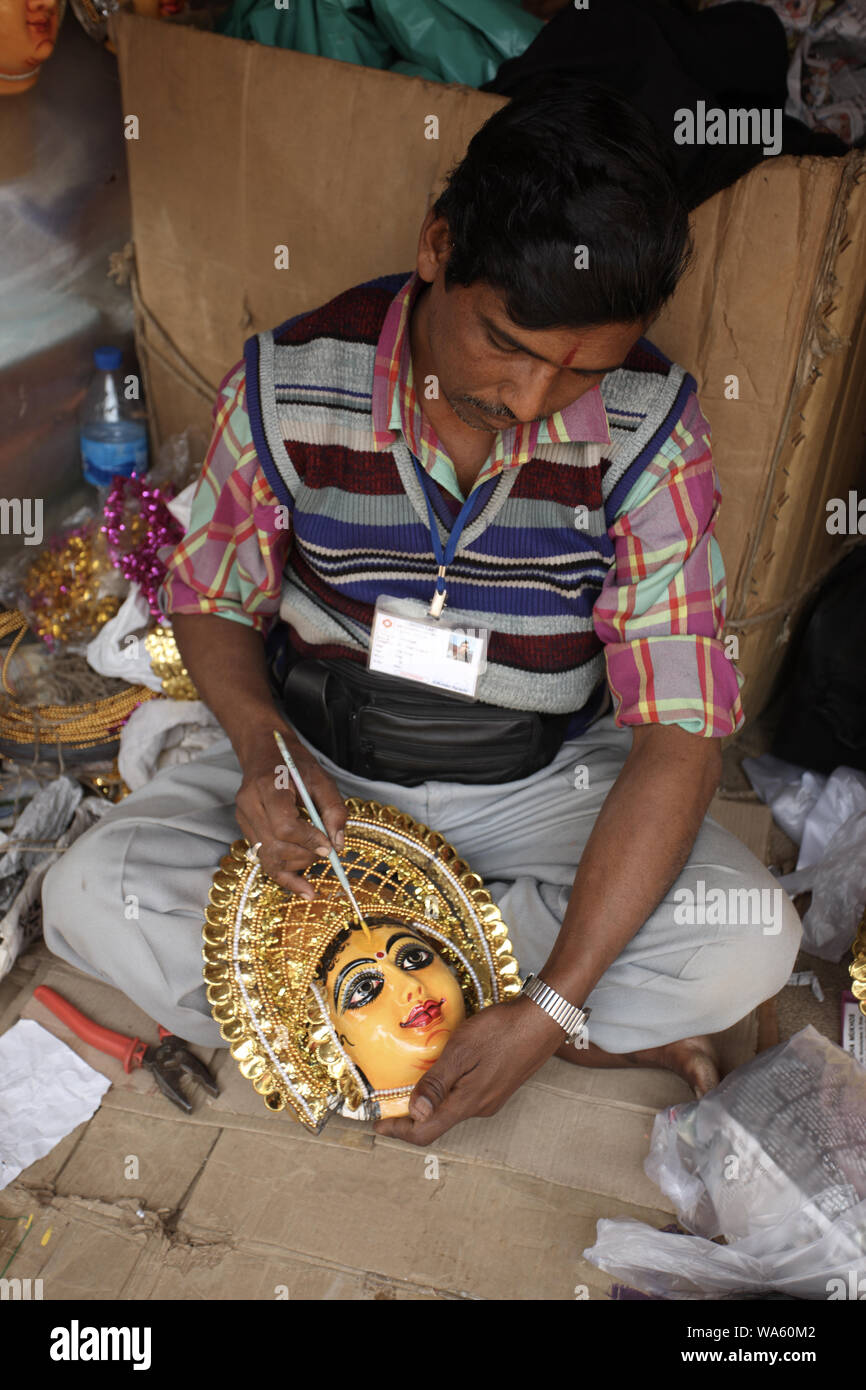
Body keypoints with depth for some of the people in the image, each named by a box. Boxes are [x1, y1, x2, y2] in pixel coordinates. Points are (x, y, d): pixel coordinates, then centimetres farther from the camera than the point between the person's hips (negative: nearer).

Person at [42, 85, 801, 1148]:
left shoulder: (650, 429, -19)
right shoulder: (289, 385, -16)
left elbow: (681, 733, -21)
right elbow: (212, 599, 0)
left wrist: (548, 1010, -28)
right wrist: (262, 744, -24)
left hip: (540, 784, -1)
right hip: (319, 771, 2)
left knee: (752, 942, -24)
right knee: (88, 898, -22)